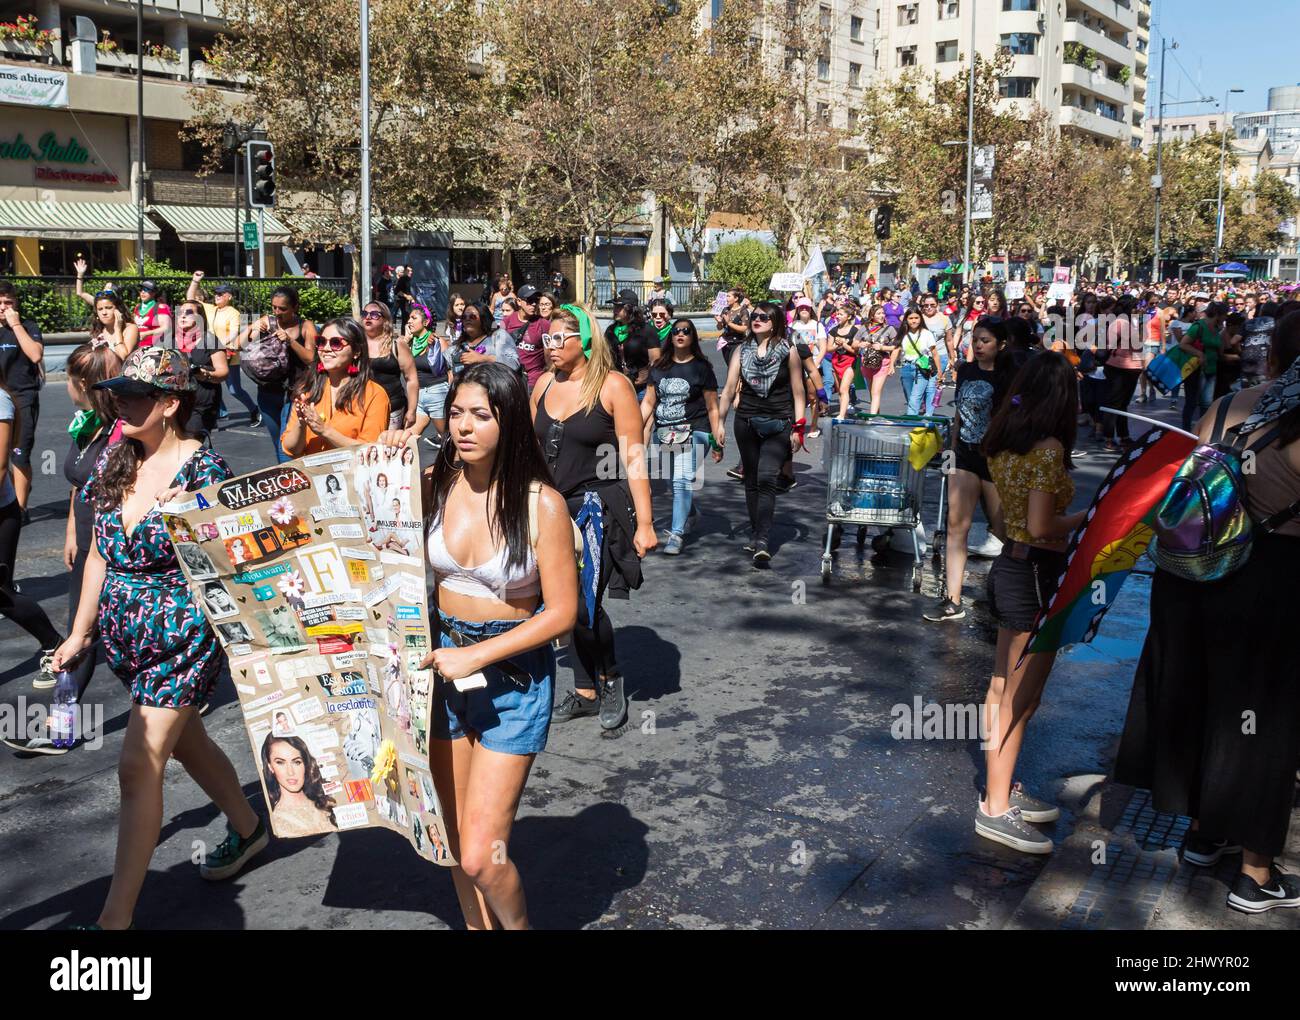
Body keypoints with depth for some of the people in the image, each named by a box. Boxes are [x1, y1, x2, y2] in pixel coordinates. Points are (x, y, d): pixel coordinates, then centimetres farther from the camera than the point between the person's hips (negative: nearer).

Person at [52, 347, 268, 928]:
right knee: (183, 738, 21)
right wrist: (79, 634, 14)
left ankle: (116, 917, 1)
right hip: (123, 633, 7)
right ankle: (247, 827, 44)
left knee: (139, 764, -8)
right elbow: (100, 553, 11)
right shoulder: (114, 461, 3)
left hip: (182, 634, -7)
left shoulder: (202, 467, -15)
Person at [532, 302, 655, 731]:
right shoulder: (544, 385, 8)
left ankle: (611, 679, 14)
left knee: (584, 603, -13)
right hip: (556, 507, 6)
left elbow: (633, 457, -11)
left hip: (599, 506, -6)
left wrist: (645, 522, -14)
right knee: (571, 604, 10)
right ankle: (585, 692, 25)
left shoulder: (612, 386, -9)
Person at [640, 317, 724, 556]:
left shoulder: (701, 367, 1)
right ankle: (690, 513, 40)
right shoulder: (659, 367, 12)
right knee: (672, 481, 12)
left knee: (682, 480, -17)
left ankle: (677, 533, -17)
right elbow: (648, 402, 13)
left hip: (693, 432, -5)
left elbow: (712, 408, 1)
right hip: (663, 433, 5)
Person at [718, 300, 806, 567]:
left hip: (778, 425, -4)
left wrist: (798, 428, -4)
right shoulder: (742, 350, 6)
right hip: (746, 422, 4)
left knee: (766, 479, -15)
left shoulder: (788, 351, -2)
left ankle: (763, 541, -20)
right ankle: (755, 534, 23)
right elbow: (729, 389, 7)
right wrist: (719, 422, 2)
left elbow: (798, 392, 0)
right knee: (751, 480, 11)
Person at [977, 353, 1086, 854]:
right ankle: (995, 810, 11)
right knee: (1020, 698, 1)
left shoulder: (1003, 442, 6)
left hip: (1008, 565, 9)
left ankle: (1003, 789, 32)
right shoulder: (1049, 447, -19)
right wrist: (1085, 518, -8)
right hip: (1034, 574, -9)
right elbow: (1040, 527, -23)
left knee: (1004, 689, 18)